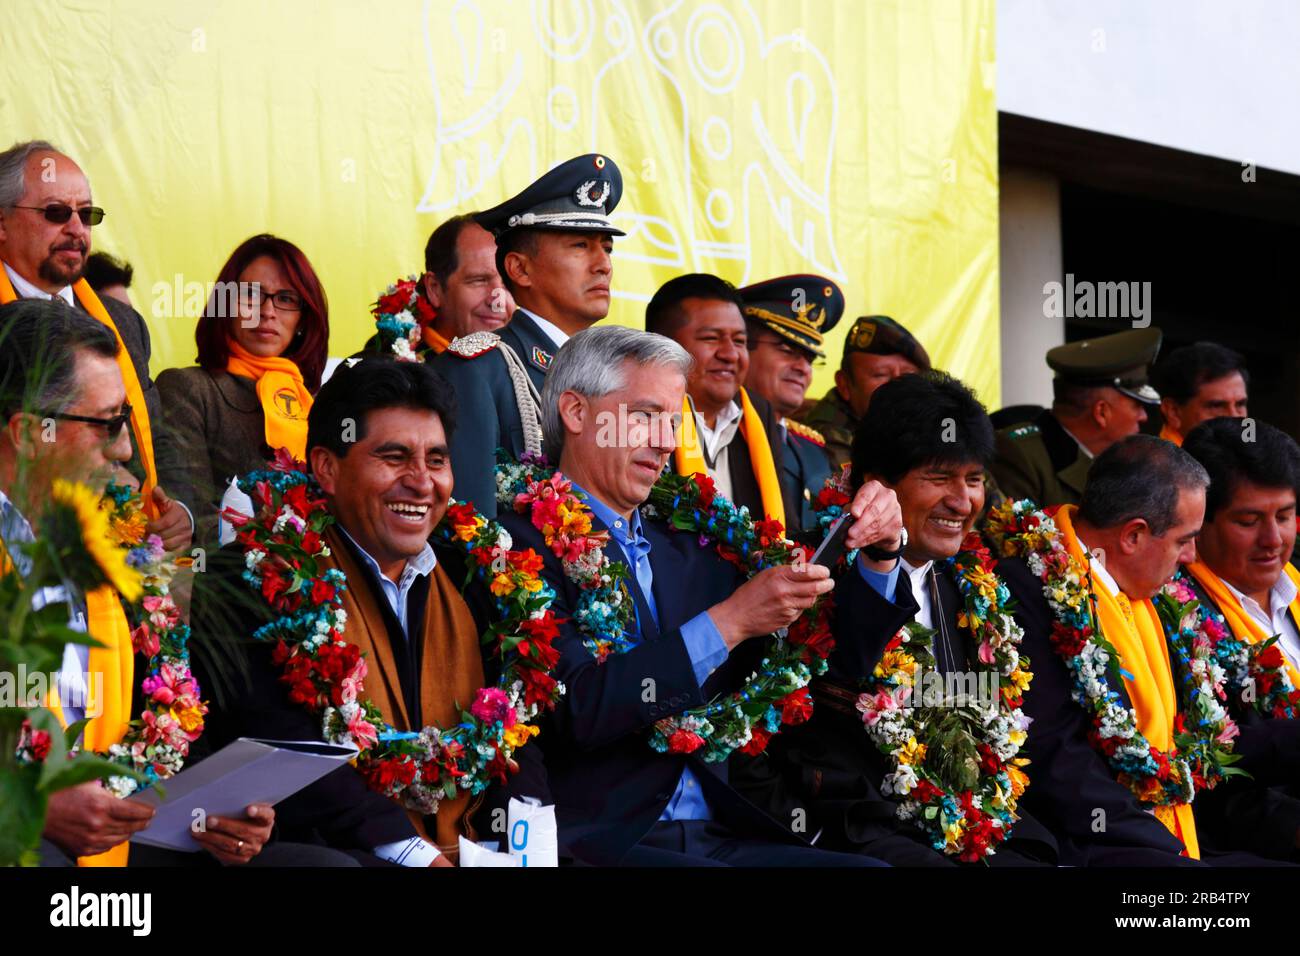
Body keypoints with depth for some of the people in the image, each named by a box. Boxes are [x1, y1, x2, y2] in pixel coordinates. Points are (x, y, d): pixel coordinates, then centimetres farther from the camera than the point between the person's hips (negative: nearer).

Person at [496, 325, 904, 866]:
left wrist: (877, 553, 7)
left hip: (715, 836, 7)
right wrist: (728, 622, -16)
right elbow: (576, 710, -16)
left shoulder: (684, 552, 18)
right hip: (604, 841, -7)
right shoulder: (522, 543, -3)